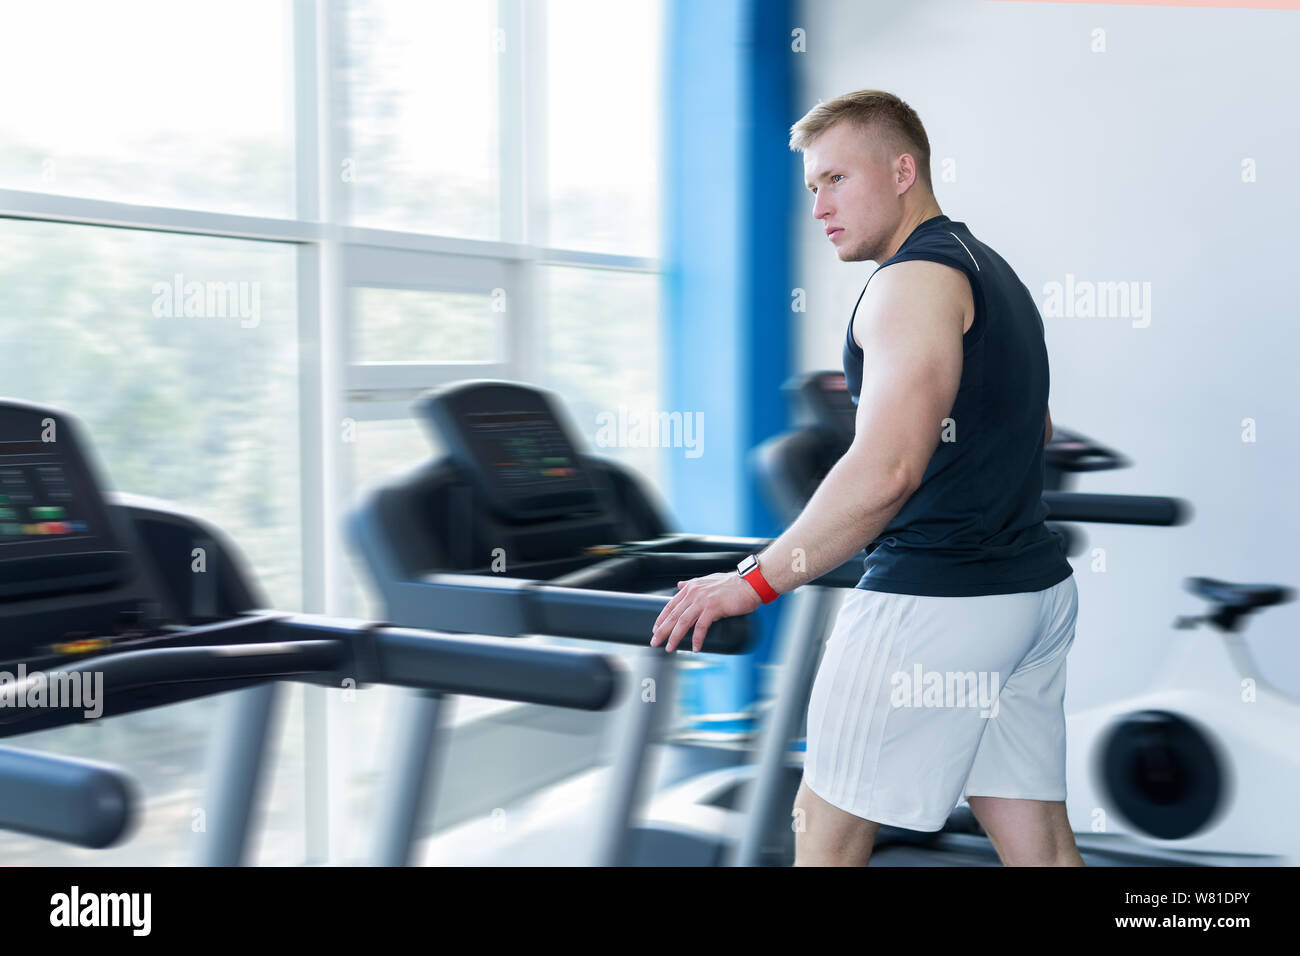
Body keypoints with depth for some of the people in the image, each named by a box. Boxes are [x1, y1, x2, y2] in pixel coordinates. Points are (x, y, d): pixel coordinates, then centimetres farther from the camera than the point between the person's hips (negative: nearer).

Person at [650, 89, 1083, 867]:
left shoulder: (914, 278, -14)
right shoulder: (991, 271, 17)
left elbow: (887, 469, -26)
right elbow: (1036, 428, 30)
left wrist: (757, 580, -22)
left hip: (932, 600, -9)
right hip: (1035, 587, 10)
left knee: (828, 832, 5)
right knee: (1042, 847, 11)